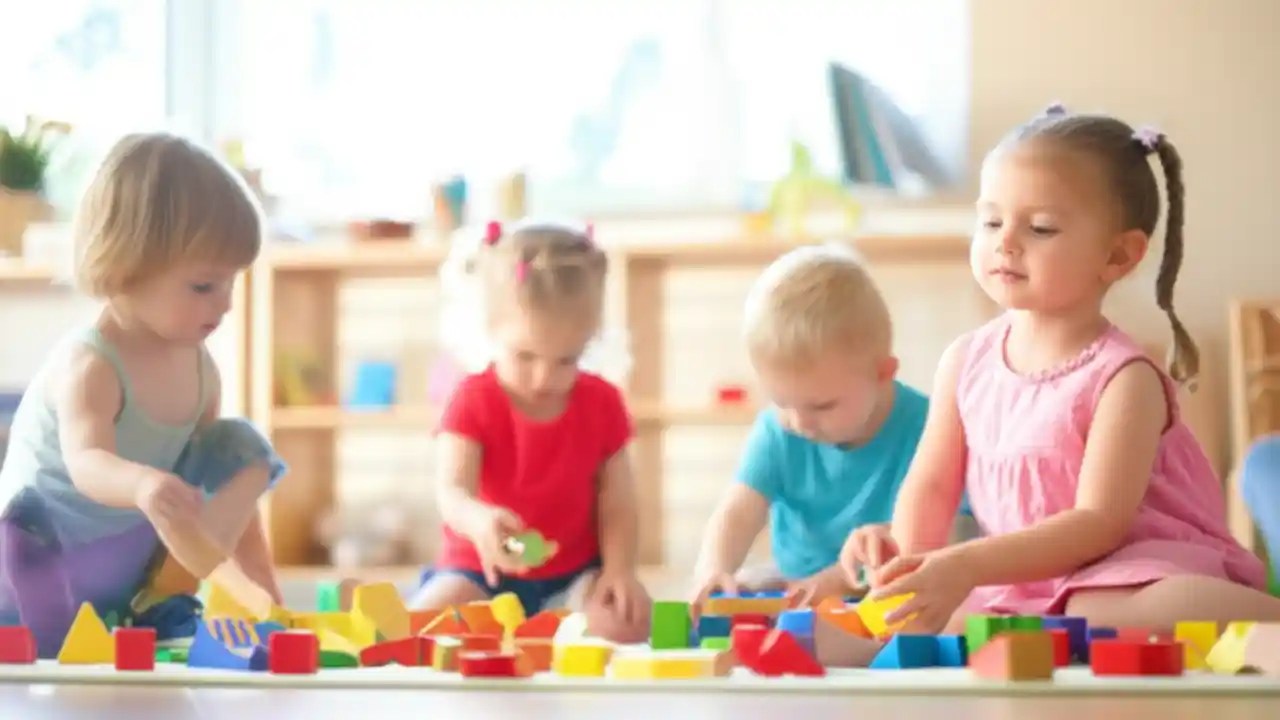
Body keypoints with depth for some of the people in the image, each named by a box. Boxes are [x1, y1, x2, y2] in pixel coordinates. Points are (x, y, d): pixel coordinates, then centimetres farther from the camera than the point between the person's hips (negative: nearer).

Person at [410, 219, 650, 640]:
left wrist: (618, 569, -18)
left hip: (572, 576, 2)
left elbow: (616, 502, 0)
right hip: (482, 571, -2)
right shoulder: (473, 402, -10)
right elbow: (451, 491, -24)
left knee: (626, 617, -27)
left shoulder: (602, 403, -1)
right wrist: (478, 520, -49)